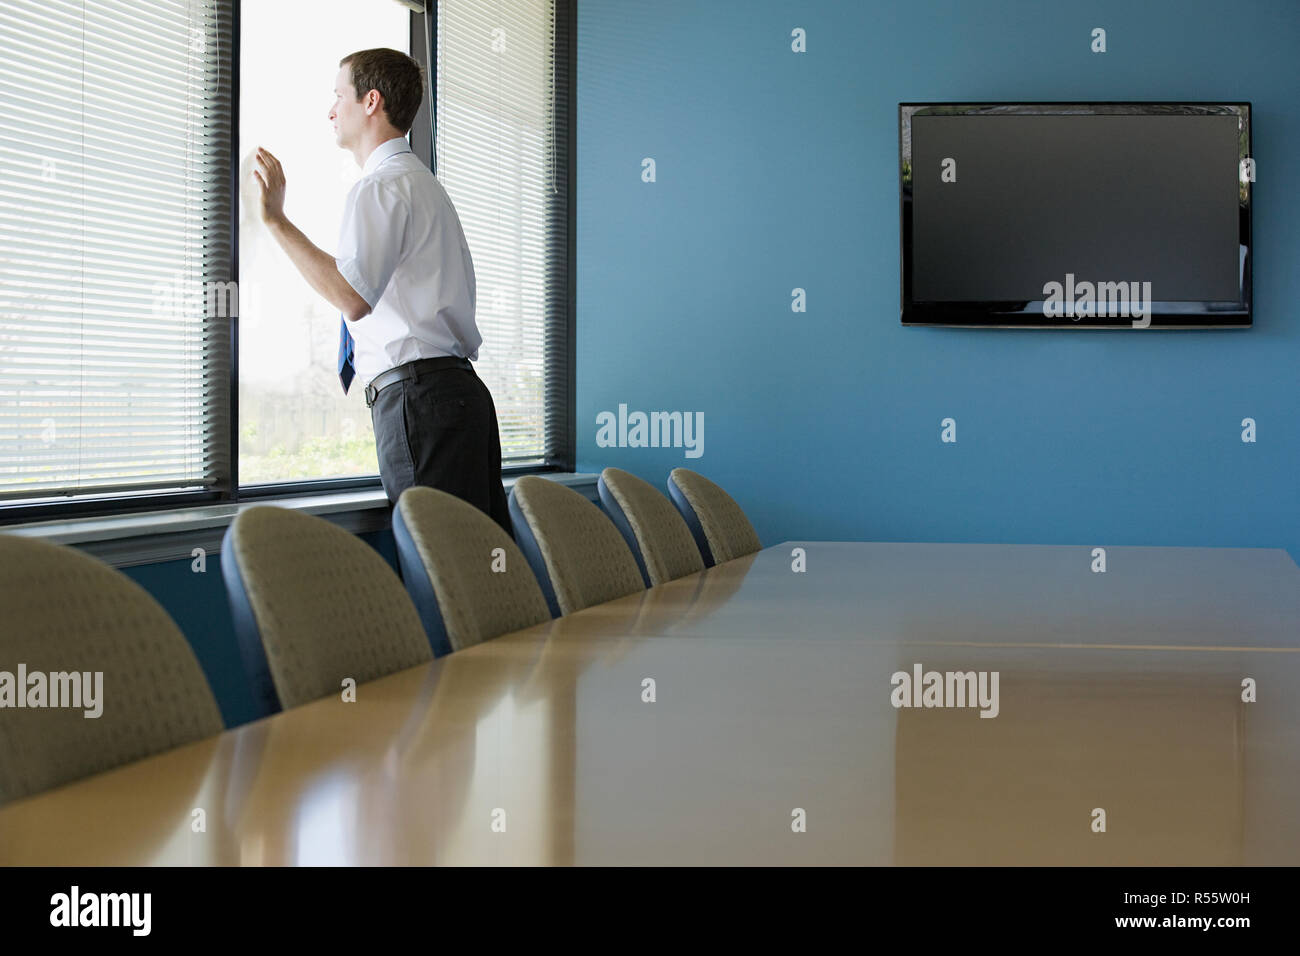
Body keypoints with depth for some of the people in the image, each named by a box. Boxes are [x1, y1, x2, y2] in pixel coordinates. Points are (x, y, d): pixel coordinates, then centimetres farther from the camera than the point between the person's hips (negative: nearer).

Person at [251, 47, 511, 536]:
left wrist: (277, 220, -18)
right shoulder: (425, 184, 25)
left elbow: (353, 297, -22)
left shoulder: (381, 187, -7)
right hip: (462, 385, 10)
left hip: (416, 393, -10)